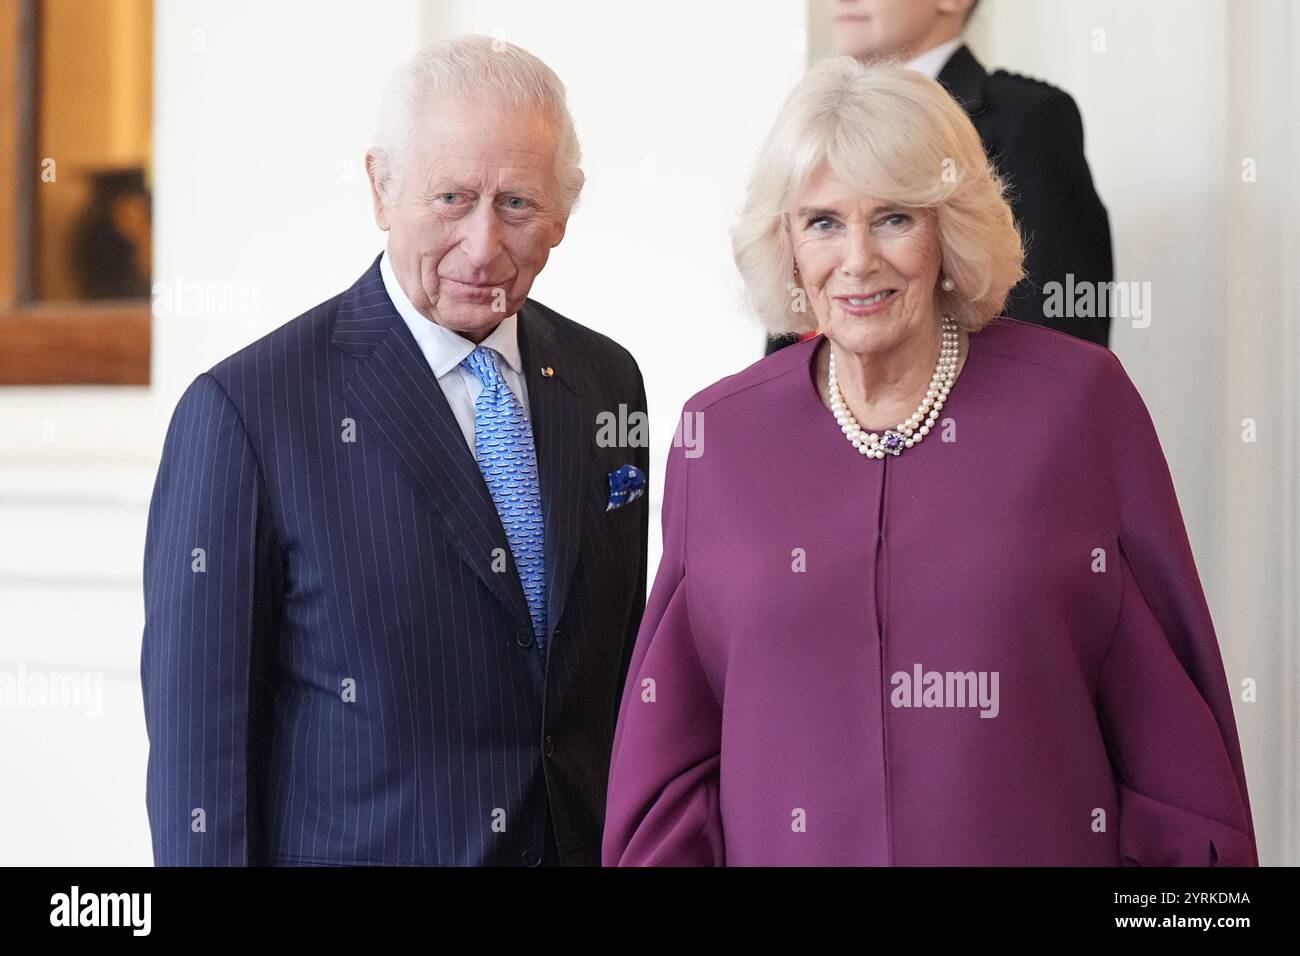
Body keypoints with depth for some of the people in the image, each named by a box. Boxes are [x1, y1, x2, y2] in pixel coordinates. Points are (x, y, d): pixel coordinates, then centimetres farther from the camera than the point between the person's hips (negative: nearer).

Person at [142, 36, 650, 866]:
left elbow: (625, 668, 9)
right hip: (354, 845, -4)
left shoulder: (606, 382, 3)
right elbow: (198, 739, -14)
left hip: (583, 842, 5)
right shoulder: (243, 410, -14)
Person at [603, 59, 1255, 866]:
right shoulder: (718, 433, -1)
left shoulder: (1078, 400, -7)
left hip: (1039, 842, -1)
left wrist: (1190, 852, -6)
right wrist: (660, 856, -4)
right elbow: (673, 735, 4)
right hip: (781, 846, 2)